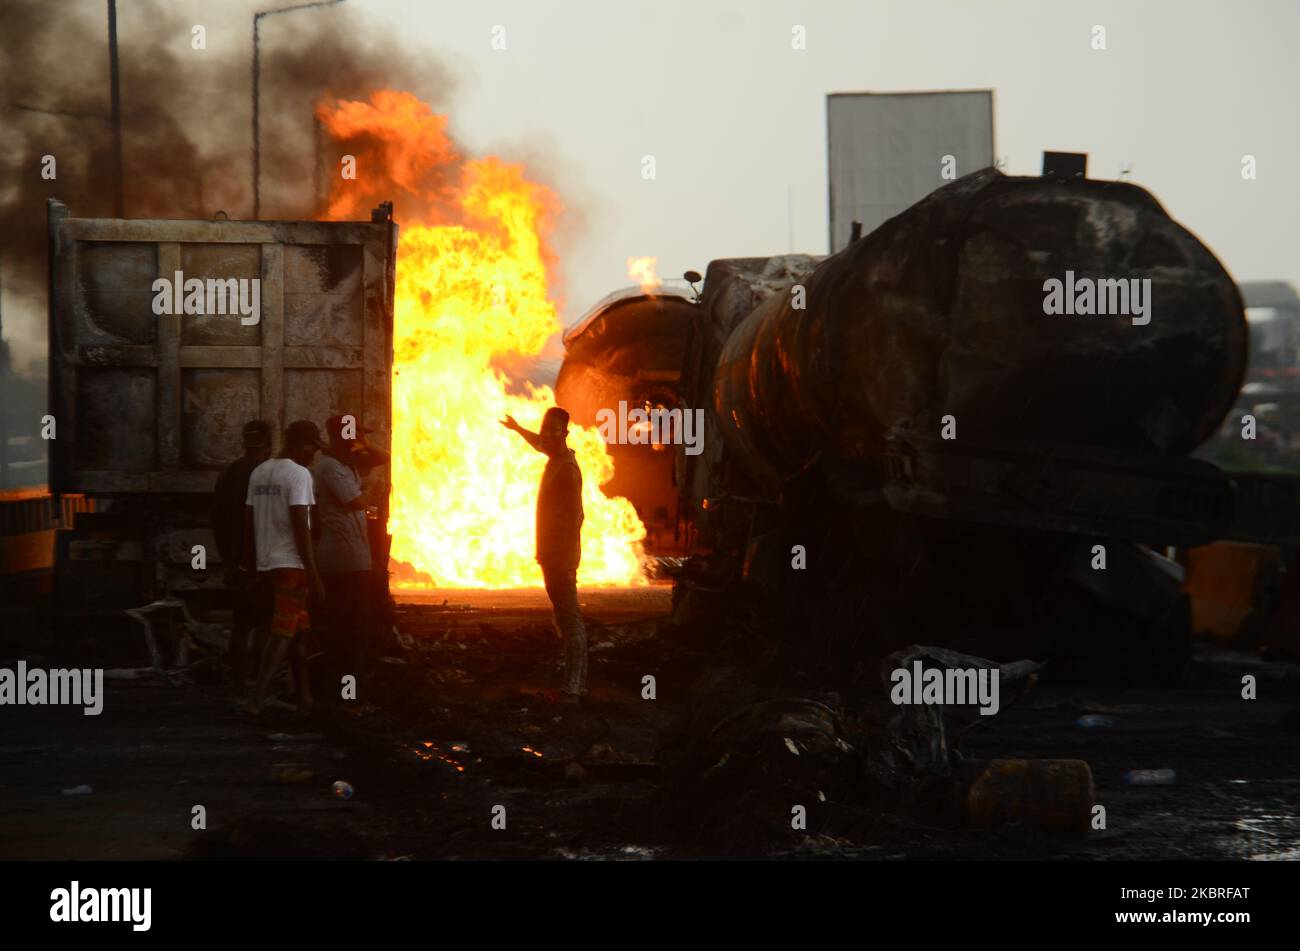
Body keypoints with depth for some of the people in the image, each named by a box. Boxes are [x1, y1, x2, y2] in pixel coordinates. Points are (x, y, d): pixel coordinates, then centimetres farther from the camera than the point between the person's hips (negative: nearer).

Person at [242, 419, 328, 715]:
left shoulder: (259, 473, 12)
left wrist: (250, 567, 18)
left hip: (266, 563, 8)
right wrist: (314, 576, -16)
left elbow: (248, 522, 13)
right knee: (283, 632, -9)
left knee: (299, 629, 16)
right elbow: (300, 526, -17)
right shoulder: (298, 474, -12)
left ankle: (305, 699, 19)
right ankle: (257, 699, -18)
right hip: (292, 563, -8)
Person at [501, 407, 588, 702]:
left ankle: (572, 688, -17)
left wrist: (567, 562, -26)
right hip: (552, 554, 10)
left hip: (561, 555, -10)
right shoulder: (556, 459, 13)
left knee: (570, 621, -13)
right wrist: (518, 429, 56)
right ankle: (578, 683, 15)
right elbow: (541, 444, 38)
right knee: (568, 620, 11)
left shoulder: (567, 468, -16)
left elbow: (576, 516, -22)